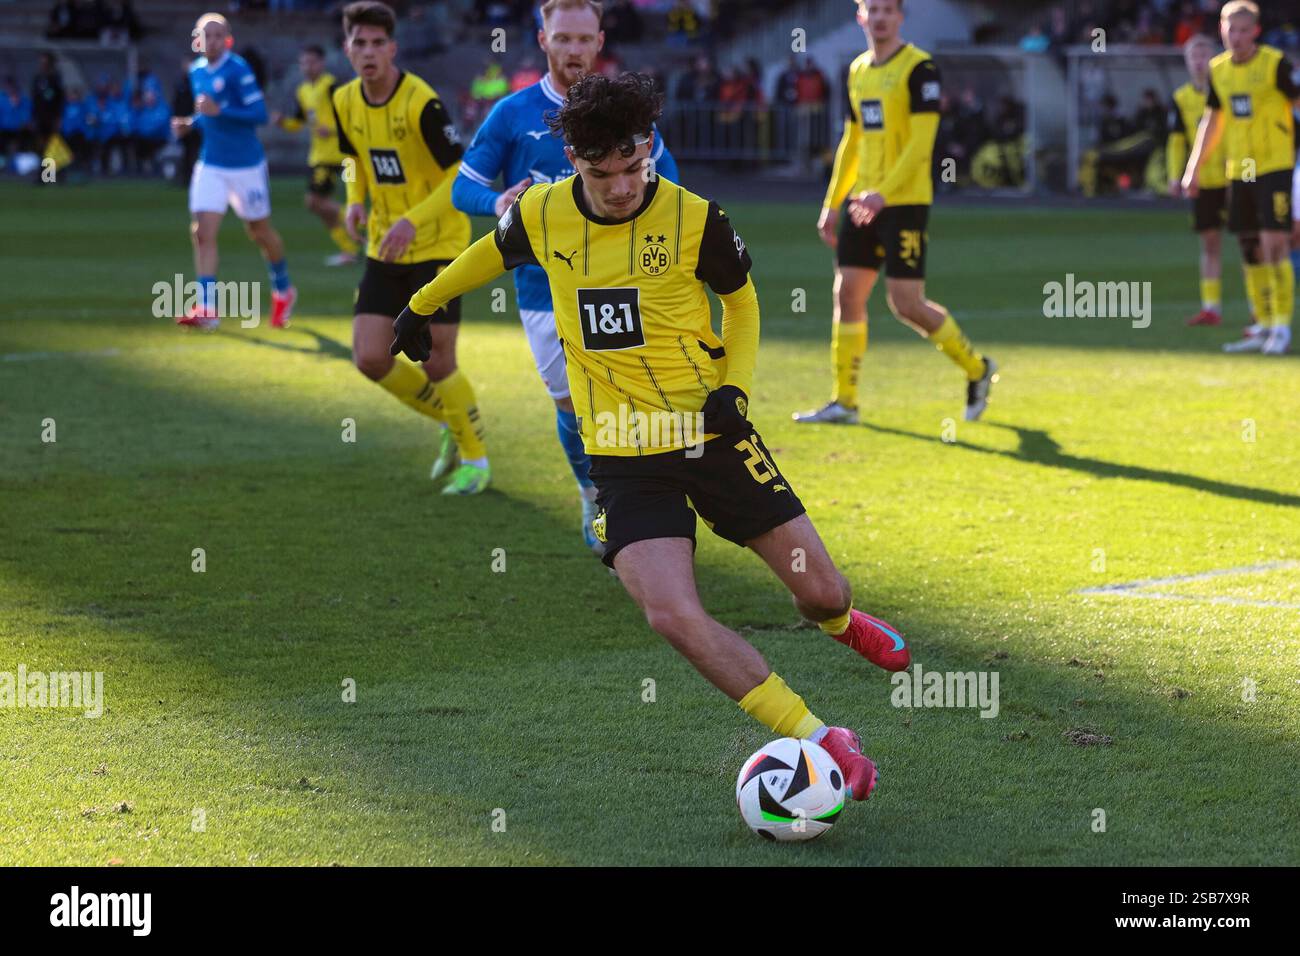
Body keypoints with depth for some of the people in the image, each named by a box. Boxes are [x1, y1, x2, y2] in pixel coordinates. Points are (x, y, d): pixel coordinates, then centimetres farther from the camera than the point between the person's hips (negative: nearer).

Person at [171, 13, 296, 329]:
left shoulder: (237, 69, -14)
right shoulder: (196, 71, 7)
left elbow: (259, 113, -20)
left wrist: (219, 111, -29)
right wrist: (190, 123, 3)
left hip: (245, 165, -5)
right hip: (211, 165, 5)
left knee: (260, 232, 12)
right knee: (202, 232, -10)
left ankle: (283, 291, 36)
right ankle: (207, 309, -14)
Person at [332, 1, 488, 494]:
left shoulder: (421, 103, -21)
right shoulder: (345, 103, -1)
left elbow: (463, 175, -19)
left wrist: (413, 221, -28)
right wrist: (355, 201, -3)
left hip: (437, 245, -6)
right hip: (384, 248, 6)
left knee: (437, 363, -6)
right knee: (370, 358, -1)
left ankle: (476, 461, 16)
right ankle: (450, 423, 25)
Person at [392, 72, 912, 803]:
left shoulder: (695, 219, -10)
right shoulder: (541, 215, -5)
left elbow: (741, 298, 8)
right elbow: (491, 253, 19)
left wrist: (736, 386, -6)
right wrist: (422, 305, 32)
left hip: (712, 434, 0)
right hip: (623, 459, 0)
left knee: (820, 589, 4)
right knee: (674, 615, -22)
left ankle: (840, 623, 46)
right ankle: (821, 741, -10)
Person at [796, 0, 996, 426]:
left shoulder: (918, 68, -10)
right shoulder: (858, 71, 13)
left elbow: (921, 143, -16)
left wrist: (883, 193, -24)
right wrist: (832, 204, 16)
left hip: (905, 202, -7)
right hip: (863, 200, 7)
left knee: (907, 305, -8)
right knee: (847, 295, 2)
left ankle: (977, 368, 14)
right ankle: (843, 402, 8)